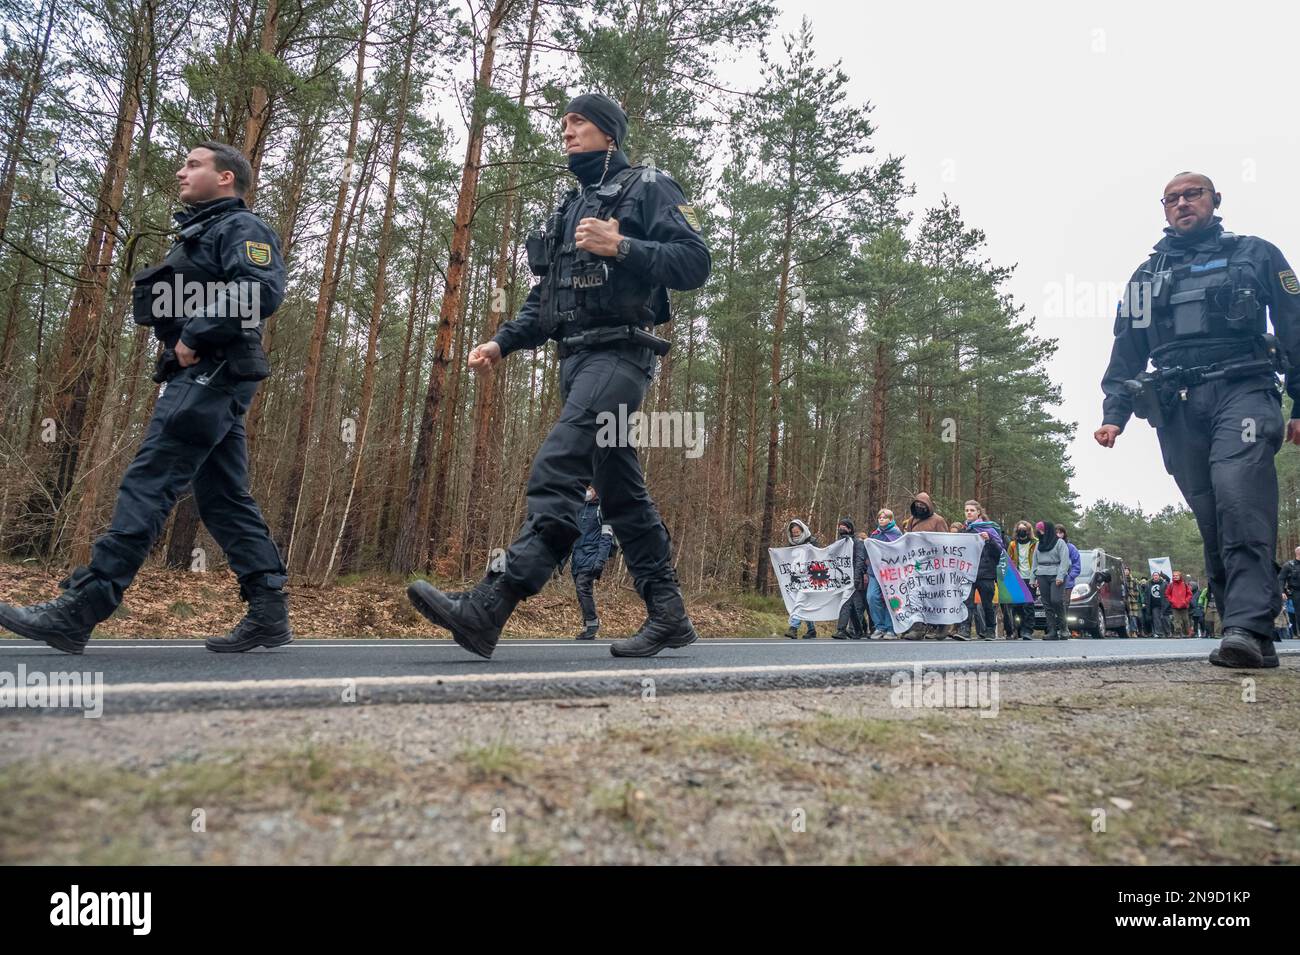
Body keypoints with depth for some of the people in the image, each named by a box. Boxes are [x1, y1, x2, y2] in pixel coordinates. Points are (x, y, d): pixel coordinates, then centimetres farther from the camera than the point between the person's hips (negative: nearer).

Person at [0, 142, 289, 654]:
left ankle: (77, 611, -14)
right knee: (224, 497, 4)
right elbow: (154, 304, 31)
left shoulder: (242, 227, -1)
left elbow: (263, 290, -21)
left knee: (147, 484, -14)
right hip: (201, 378, 10)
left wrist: (196, 337, -19)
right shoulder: (198, 234, 29)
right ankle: (269, 612, 3)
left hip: (209, 374, -10)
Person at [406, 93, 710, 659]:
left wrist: (622, 247, -18)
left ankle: (487, 609, -27)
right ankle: (668, 616, 12)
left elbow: (695, 262, -8)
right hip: (575, 360, 8)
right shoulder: (570, 209, 27)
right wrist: (501, 343, 10)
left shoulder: (648, 187, 5)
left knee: (556, 472, -22)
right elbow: (544, 298, 24)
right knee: (620, 490, 6)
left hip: (619, 353, -8)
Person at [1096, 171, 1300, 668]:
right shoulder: (1146, 276, 23)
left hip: (1242, 391, -3)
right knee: (1211, 522, -1)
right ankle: (1254, 640, 4)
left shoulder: (1254, 254, 15)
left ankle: (1247, 626, -28)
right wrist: (1114, 414, 6)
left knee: (1238, 497, -24)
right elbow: (1125, 353, 19)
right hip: (1177, 407, 3)